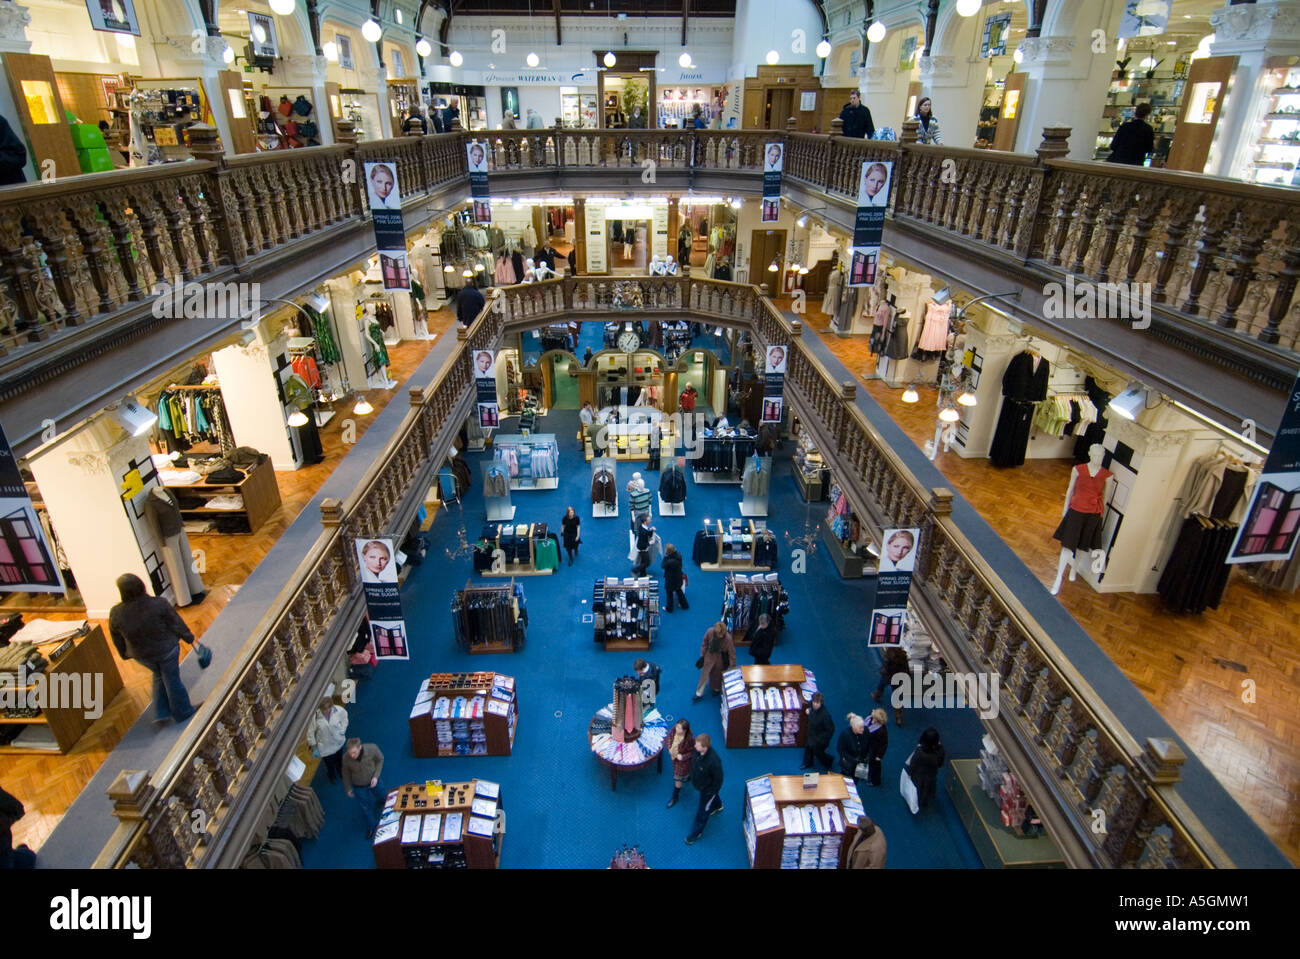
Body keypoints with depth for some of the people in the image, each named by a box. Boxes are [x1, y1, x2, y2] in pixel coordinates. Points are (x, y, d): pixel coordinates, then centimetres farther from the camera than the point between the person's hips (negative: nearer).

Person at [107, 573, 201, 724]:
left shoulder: (116, 614, -17)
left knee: (159, 676, 29)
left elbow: (118, 640, -2)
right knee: (172, 680, 15)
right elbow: (176, 623, -12)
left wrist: (125, 654, 17)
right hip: (166, 649, -3)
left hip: (142, 655, 3)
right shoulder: (159, 604, -24)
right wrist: (189, 638, 4)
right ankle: (183, 712, 33)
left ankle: (161, 713, 33)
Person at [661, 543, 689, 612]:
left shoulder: (670, 561, -40)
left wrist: (665, 557, -21)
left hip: (671, 581, -7)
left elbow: (662, 566, -22)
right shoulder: (678, 555, -17)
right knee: (679, 591, 29)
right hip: (679, 578, 7)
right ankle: (684, 605, 47)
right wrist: (667, 556, -11)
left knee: (670, 594, 18)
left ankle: (669, 608, 39)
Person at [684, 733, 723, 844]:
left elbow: (718, 779, -27)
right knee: (713, 797, 37)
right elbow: (694, 764, 0)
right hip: (699, 784, 6)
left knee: (703, 812, 15)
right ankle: (717, 807, 68)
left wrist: (712, 791, -15)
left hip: (708, 789, -6)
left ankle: (696, 833, 37)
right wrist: (693, 778, 12)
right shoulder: (698, 751, -24)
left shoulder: (714, 761, -44)